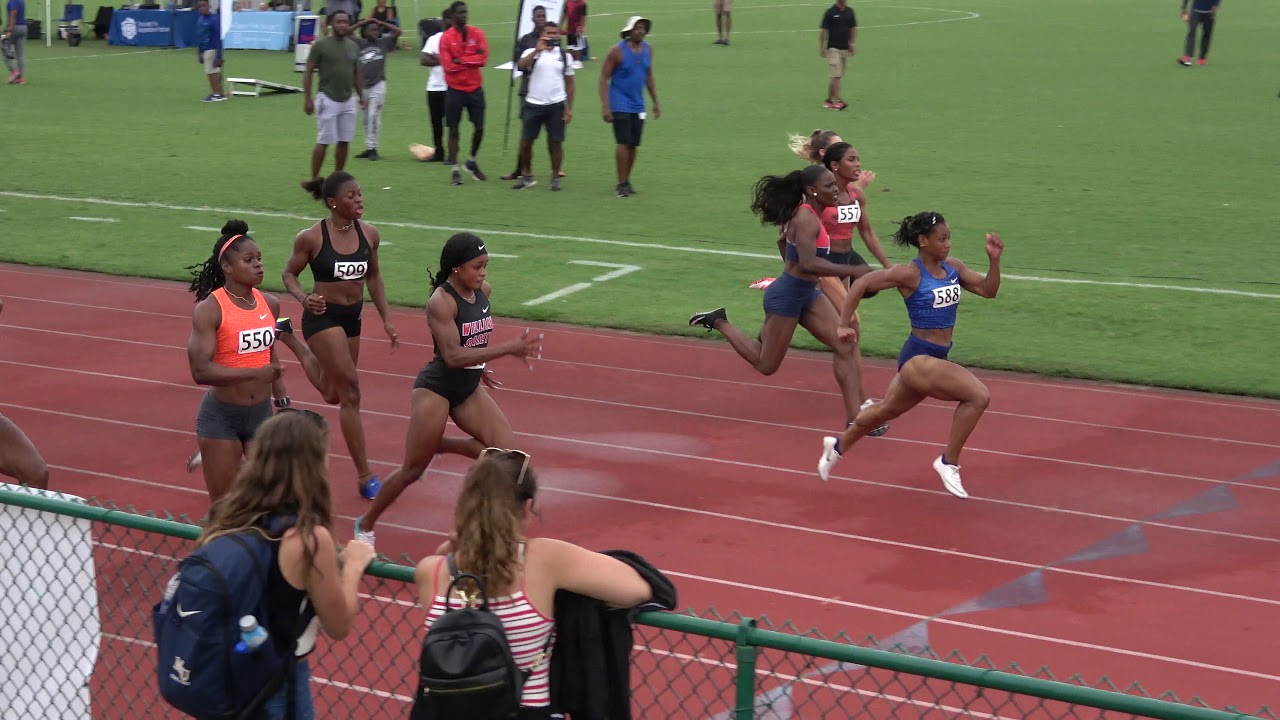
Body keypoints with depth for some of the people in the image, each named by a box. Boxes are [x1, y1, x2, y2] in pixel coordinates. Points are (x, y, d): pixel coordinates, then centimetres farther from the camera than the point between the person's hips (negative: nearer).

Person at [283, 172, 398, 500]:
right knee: (350, 389, -14)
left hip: (352, 318, 6)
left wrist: (386, 319, 11)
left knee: (333, 393, 14)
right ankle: (364, 475, -10)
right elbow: (289, 274, -3)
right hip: (323, 317, -6)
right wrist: (304, 298, -23)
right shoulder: (311, 238, -15)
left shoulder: (369, 234, -1)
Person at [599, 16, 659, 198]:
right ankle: (621, 184, -5)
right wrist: (605, 107, -15)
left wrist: (655, 102, 17)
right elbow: (604, 78, -9)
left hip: (638, 106, 6)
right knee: (623, 143, -11)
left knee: (633, 145, 7)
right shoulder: (618, 51, -11)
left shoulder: (647, 49, 6)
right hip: (620, 105, -6)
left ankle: (626, 181, 17)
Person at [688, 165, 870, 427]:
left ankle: (854, 417, 0)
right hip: (786, 296, -10)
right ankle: (719, 322, 19)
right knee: (766, 365, 5)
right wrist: (851, 271, -35)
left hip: (807, 294, 10)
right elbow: (809, 264, -35)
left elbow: (783, 239, 23)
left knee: (845, 346, -1)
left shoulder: (807, 213, 6)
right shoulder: (806, 219, -23)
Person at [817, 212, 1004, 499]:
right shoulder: (910, 273, -16)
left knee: (888, 410, 27)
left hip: (937, 357, 8)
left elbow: (988, 290, 5)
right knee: (978, 396, -21)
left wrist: (994, 260, -10)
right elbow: (861, 284, -13)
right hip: (918, 358, -8)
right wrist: (844, 325, -12)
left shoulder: (953, 268, 4)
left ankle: (839, 446, 49)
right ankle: (949, 462, -6)